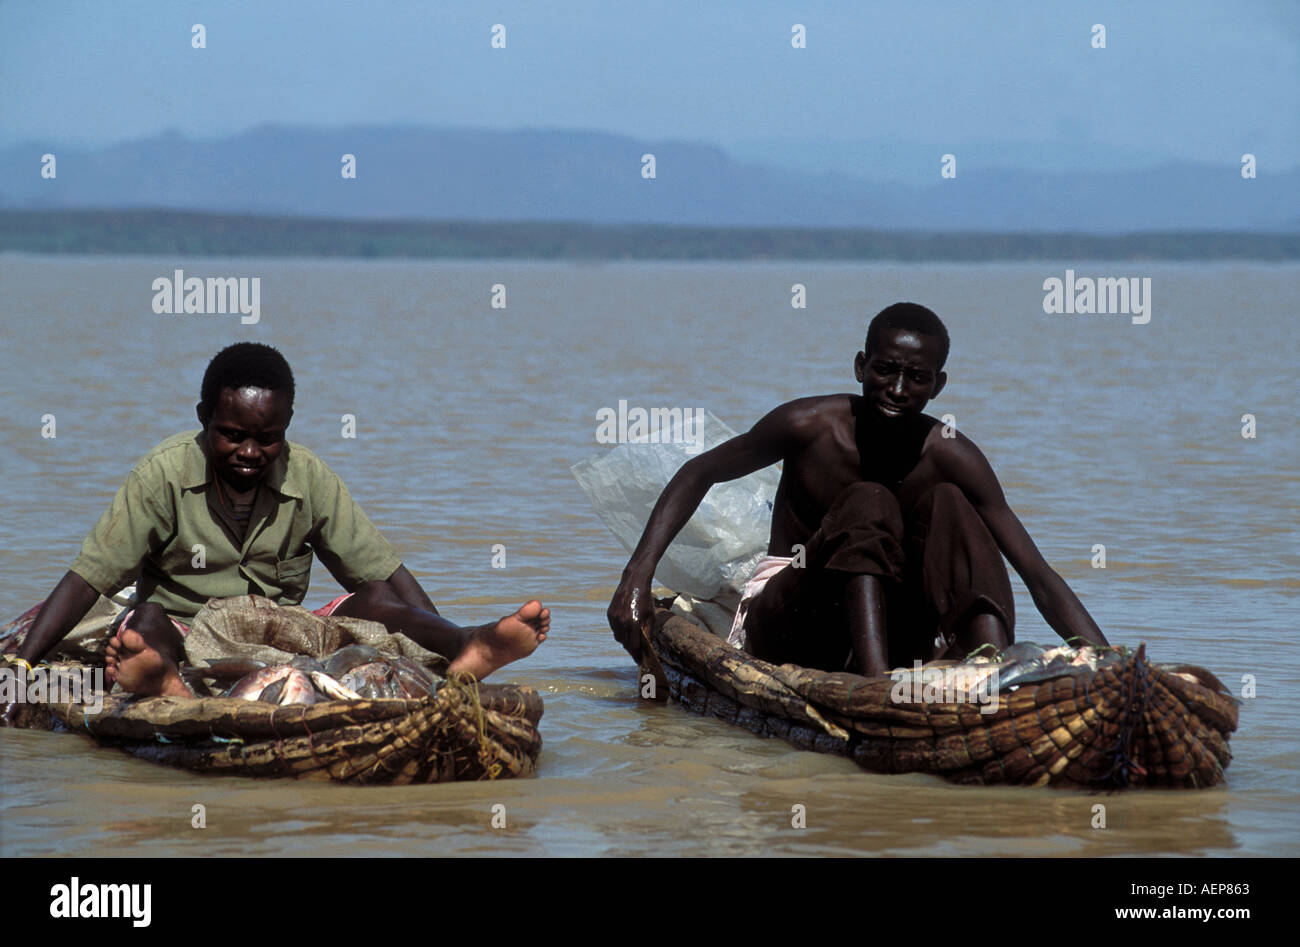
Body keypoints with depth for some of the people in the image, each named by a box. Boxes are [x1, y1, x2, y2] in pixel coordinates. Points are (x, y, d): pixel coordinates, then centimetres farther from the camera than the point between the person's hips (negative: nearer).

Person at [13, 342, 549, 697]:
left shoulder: (309, 480, 1)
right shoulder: (163, 476, -6)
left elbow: (386, 577, 3)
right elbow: (86, 580, -8)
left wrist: (454, 645, -10)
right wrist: (21, 668, -18)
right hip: (185, 638, -3)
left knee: (371, 604, -19)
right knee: (147, 618, -34)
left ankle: (469, 647, -48)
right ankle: (161, 675, -69)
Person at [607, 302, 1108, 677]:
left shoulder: (949, 457, -9)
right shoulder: (810, 426, -11)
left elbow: (1039, 577, -12)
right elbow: (699, 473, 3)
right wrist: (637, 576, -9)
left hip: (887, 625, 2)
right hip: (784, 628, -2)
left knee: (947, 505, -19)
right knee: (869, 504, -27)